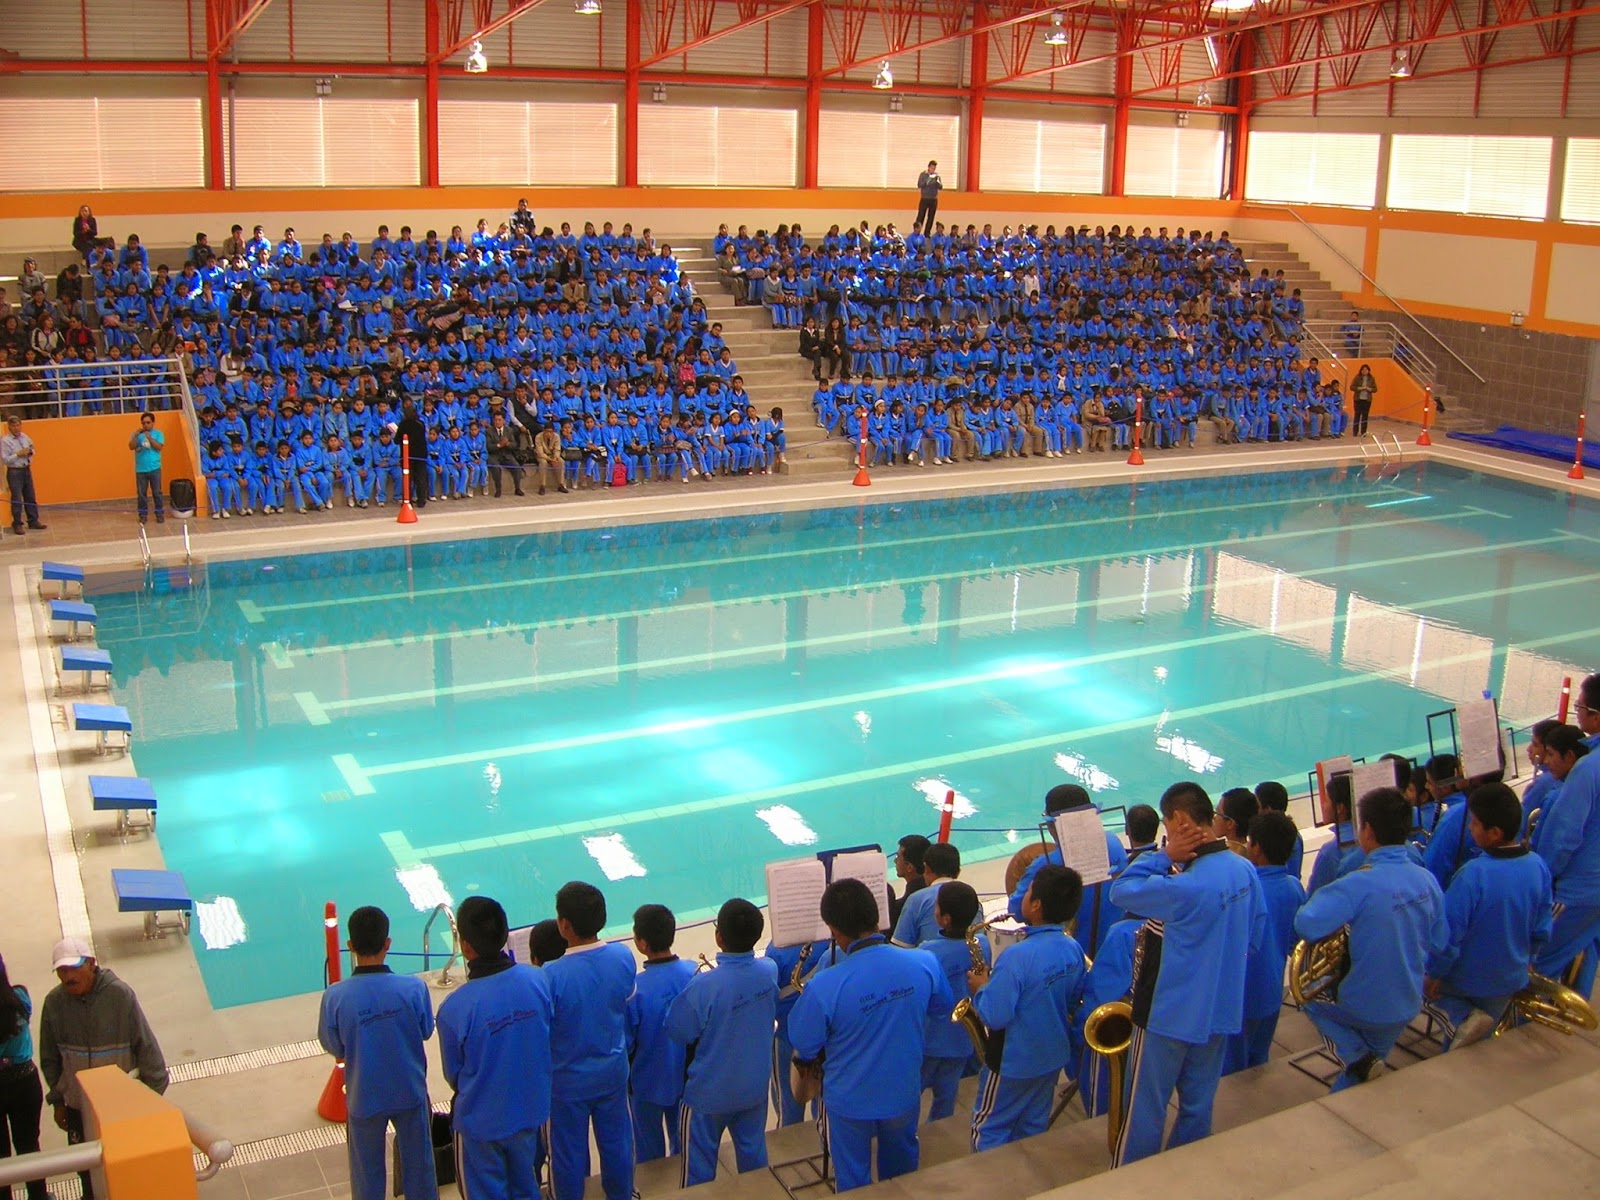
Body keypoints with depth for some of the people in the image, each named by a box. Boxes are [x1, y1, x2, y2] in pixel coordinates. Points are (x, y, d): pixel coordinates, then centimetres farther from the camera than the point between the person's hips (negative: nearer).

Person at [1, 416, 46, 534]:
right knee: (17, 500, -2)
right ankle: (17, 524, 7)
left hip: (26, 470, 6)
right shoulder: (5, 441, -13)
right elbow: (4, 459, -15)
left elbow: (32, 449, 20)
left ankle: (33, 521, 23)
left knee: (31, 498, 12)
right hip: (14, 472, -6)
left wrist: (30, 452, -2)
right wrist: (18, 454, -21)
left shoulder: (25, 437, 5)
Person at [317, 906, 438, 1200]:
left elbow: (333, 1047, -8)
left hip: (364, 1097, 0)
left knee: (367, 1168, 22)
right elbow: (426, 1032, -5)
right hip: (410, 1092, 0)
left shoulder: (335, 997, -23)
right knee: (418, 1161, 22)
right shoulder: (414, 988, -22)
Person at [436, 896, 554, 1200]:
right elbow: (551, 1042, -3)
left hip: (481, 1120, -3)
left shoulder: (454, 1009, -27)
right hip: (531, 1109, 3)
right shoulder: (538, 980, -18)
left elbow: (453, 1075, -10)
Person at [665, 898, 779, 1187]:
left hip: (710, 1092, -5)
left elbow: (679, 1033, -17)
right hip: (755, 1086, 5)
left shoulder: (704, 986, -31)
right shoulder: (770, 971, -14)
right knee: (753, 1153, 24)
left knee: (699, 1160, 16)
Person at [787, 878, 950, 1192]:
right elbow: (941, 1005, 0)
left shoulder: (824, 988, -33)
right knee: (901, 1171, 31)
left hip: (850, 1101, -3)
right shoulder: (925, 964, -22)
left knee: (853, 1182, 22)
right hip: (904, 1093, 3)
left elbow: (805, 1048, -18)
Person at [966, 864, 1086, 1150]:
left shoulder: (1018, 957, -31)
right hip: (1054, 1055, 7)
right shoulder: (1074, 950, -8)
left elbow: (994, 1017, -28)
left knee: (988, 1130, 12)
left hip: (1014, 1062, -7)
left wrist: (981, 988, -12)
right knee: (1032, 1131, 21)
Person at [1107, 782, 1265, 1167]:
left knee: (1146, 1107, 11)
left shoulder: (1185, 887, -30)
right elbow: (1254, 937, 7)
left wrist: (1165, 855, -18)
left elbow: (1119, 891, -17)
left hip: (1170, 1014, -7)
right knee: (1198, 1105, 21)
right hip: (1221, 1010, 7)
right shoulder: (1245, 870, -6)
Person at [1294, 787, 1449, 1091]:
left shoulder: (1360, 885, -27)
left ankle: (1353, 1055, 5)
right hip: (1409, 1004, 6)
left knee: (1309, 992, 22)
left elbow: (1306, 925, -34)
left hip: (1365, 1006, -6)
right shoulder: (1427, 880, -6)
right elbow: (1439, 944, 5)